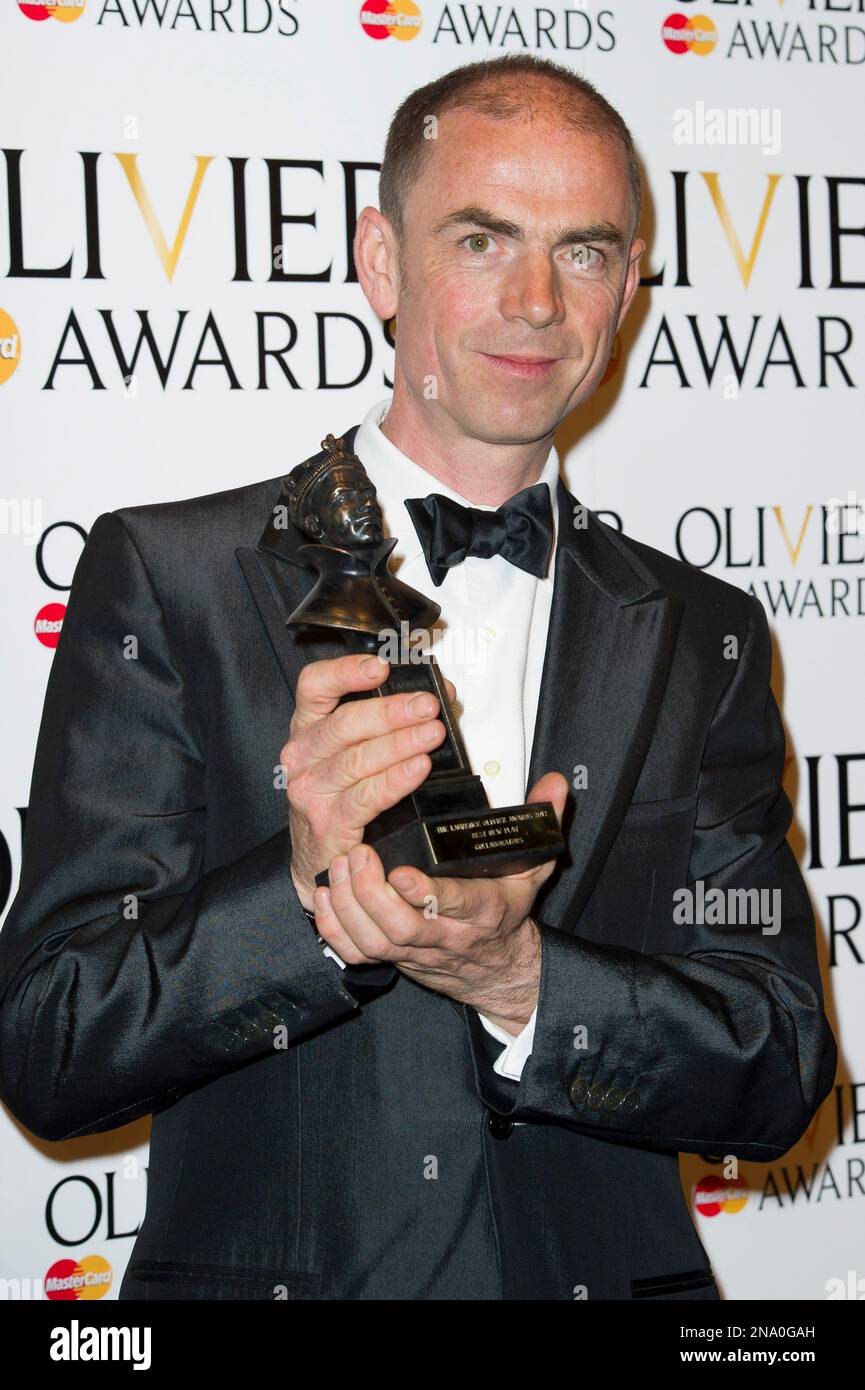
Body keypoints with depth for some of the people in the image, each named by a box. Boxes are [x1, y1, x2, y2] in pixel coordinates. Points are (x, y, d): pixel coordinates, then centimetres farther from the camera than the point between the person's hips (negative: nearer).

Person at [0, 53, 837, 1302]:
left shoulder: (704, 639, 8)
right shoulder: (166, 579, -1)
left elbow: (781, 1079, 3)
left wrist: (521, 981, -14)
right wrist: (305, 898, -20)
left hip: (601, 1270, 2)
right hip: (257, 1270, -1)